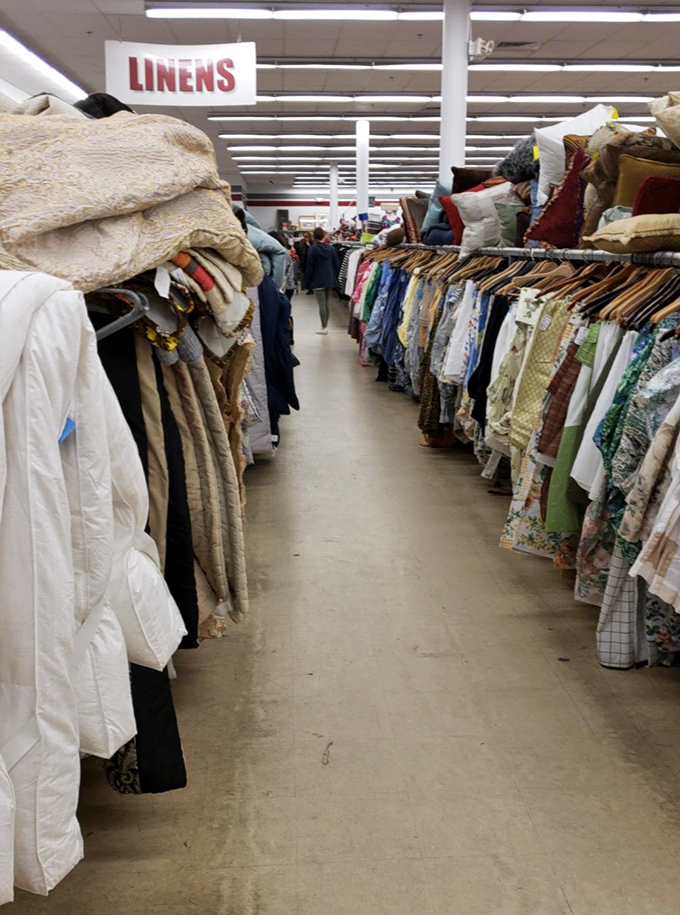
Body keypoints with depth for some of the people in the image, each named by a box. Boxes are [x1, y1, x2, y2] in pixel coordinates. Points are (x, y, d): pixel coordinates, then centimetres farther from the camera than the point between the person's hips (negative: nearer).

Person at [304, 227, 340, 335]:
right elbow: (337, 264, 4)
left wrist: (308, 281, -3)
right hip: (329, 280, 4)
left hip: (318, 281, -4)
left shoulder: (312, 250, -11)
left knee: (321, 304, -2)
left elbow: (309, 267, -10)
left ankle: (324, 327, 0)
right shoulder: (331, 249, -1)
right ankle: (326, 325, 21)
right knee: (327, 303, 13)